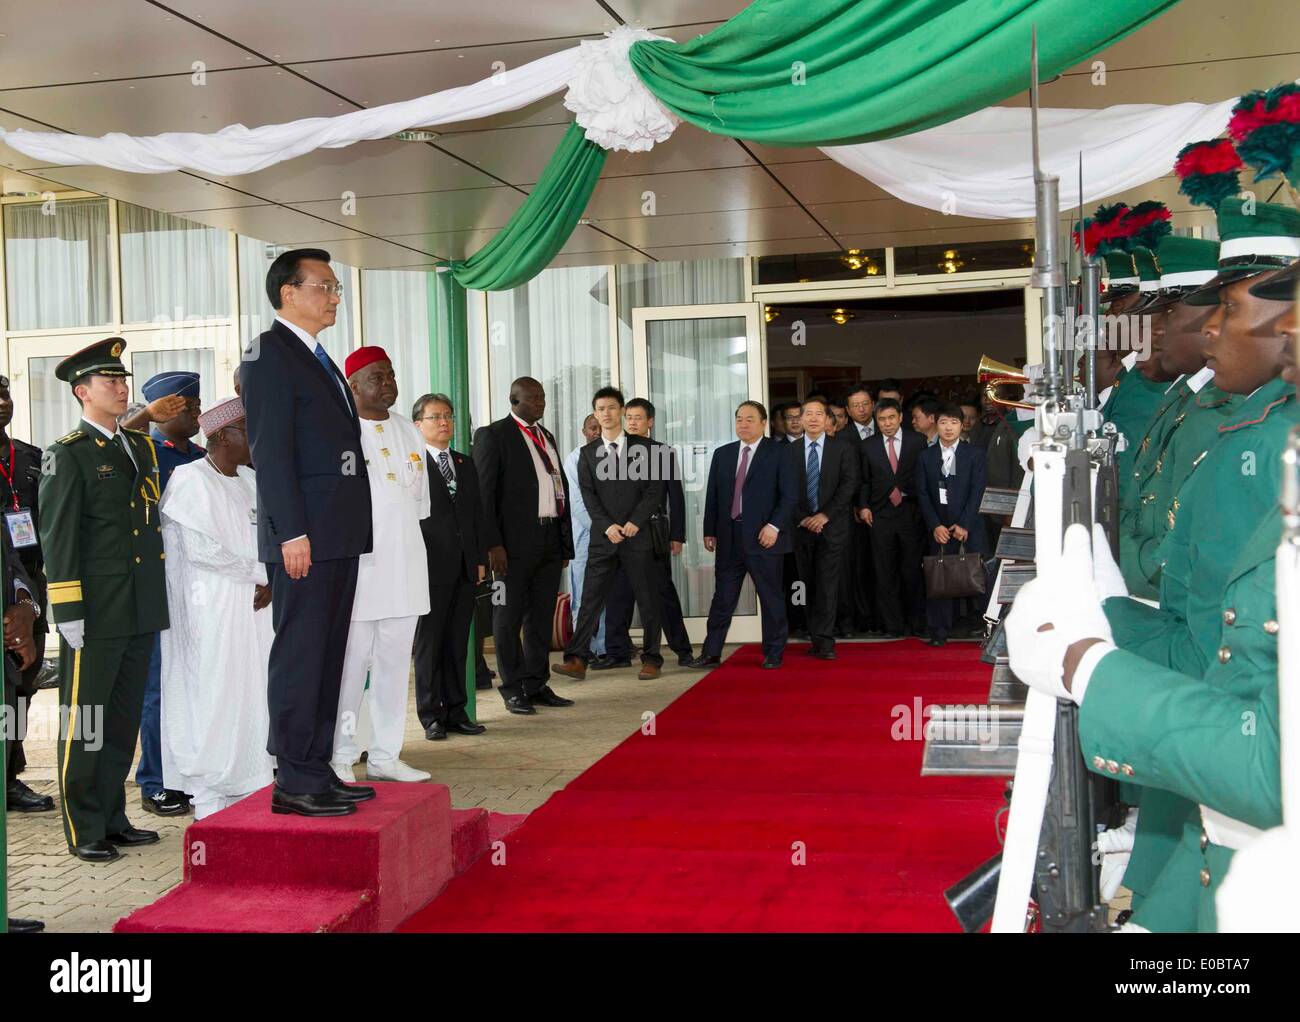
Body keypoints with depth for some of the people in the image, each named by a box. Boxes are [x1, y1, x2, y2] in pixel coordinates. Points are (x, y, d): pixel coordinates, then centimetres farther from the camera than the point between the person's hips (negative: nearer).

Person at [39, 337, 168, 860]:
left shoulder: (141, 447, 16)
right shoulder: (67, 454, -5)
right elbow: (58, 537, -10)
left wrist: (160, 598, 17)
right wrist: (68, 611, -15)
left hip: (141, 610, 7)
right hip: (97, 614, -7)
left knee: (124, 719, 13)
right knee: (83, 721, 1)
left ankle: (113, 819, 23)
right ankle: (84, 831, 10)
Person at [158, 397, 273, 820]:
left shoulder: (249, 481, 14)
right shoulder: (190, 479, -9)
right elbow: (200, 549, -16)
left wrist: (269, 582, -3)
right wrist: (259, 573, -8)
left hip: (251, 609, 7)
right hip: (210, 612, -7)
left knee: (253, 697, 8)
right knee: (214, 697, -4)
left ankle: (246, 794, 16)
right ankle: (210, 805, 4)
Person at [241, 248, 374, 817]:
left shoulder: (319, 359, 21)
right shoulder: (269, 354, -7)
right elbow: (270, 450, -15)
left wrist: (354, 528, 15)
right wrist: (292, 532, -20)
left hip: (339, 535, 9)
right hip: (304, 535, -9)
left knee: (327, 657, 12)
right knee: (299, 656, -5)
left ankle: (317, 768, 20)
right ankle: (294, 782, 1)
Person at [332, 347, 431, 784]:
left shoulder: (408, 432, 15)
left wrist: (407, 542, 15)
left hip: (404, 564, 6)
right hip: (356, 564, -6)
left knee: (395, 663, 9)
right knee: (350, 664, -4)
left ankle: (385, 755, 17)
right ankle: (340, 759, 6)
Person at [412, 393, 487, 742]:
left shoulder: (465, 465, 17)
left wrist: (480, 559, 11)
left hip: (465, 569, 6)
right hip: (431, 566, -5)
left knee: (458, 643, 8)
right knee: (429, 643, 1)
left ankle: (456, 710, 14)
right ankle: (431, 716, 8)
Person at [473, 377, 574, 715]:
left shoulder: (547, 437, 19)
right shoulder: (493, 435, -3)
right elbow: (484, 493, -9)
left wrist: (566, 541, 13)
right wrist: (492, 544, -16)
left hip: (550, 541, 7)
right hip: (515, 543, -7)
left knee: (542, 616, 11)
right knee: (509, 618, 0)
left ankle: (537, 685, 19)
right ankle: (513, 690, 8)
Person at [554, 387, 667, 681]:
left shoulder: (644, 447, 5)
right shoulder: (588, 453, 9)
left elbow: (656, 488, -1)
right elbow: (588, 495, 2)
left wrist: (636, 521, -11)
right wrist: (607, 526, -12)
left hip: (639, 534, -1)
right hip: (603, 536, 1)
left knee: (648, 599, 4)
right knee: (590, 599, -4)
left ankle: (651, 658, 13)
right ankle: (577, 659, -6)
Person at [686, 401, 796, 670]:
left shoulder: (778, 453, 0)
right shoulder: (722, 454, 12)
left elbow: (790, 495, -5)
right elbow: (712, 496, 13)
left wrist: (774, 526, -15)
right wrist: (710, 531, 7)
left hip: (764, 536, -4)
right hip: (728, 537, 4)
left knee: (771, 598, 4)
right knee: (722, 597, 7)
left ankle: (773, 654, 14)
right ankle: (711, 653, 12)